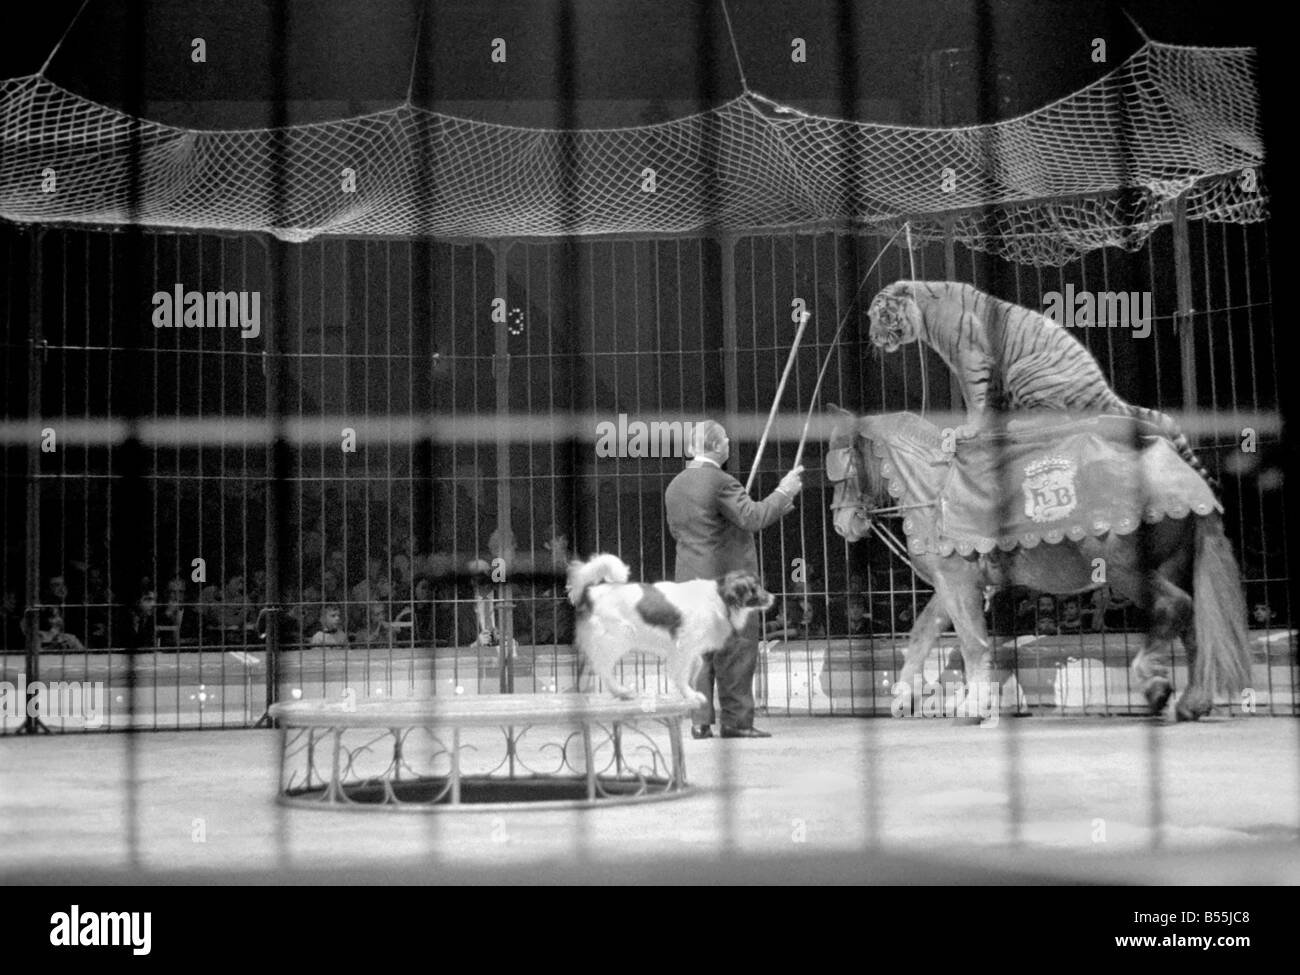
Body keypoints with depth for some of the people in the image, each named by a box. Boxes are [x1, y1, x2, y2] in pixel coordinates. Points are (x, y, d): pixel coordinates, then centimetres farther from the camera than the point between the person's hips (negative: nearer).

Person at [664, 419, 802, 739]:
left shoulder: (675, 486, 11)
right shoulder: (720, 482, -14)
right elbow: (754, 518, -19)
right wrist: (783, 492, -6)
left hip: (691, 580, 7)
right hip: (727, 578, -7)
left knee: (702, 652, 11)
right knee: (736, 650, 0)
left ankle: (701, 721, 9)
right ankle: (736, 721, 2)